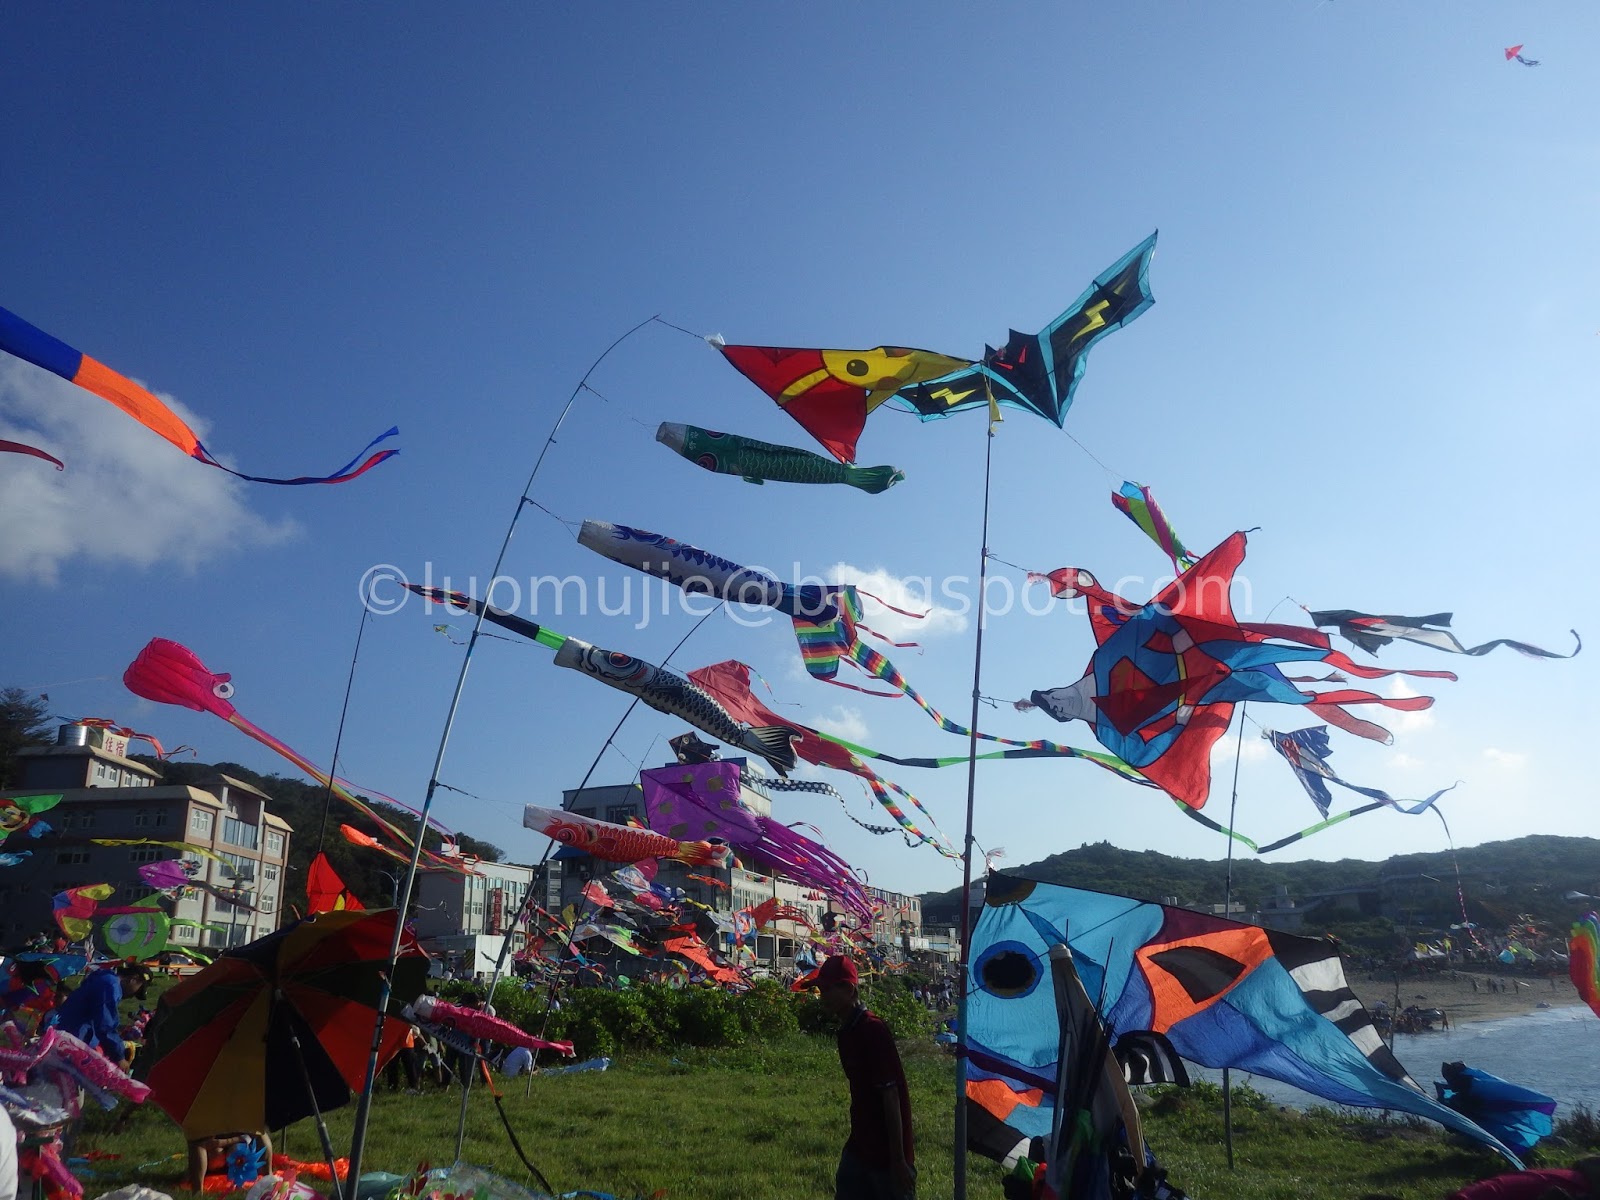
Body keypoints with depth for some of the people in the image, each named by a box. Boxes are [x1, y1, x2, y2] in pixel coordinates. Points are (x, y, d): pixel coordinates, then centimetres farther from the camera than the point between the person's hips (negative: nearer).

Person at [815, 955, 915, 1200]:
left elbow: (890, 1095, -21)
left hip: (887, 1153, -8)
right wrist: (856, 1139, 19)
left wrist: (898, 1160, -20)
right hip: (859, 1148, 8)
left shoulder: (873, 1030, -19)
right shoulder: (847, 1031, 7)